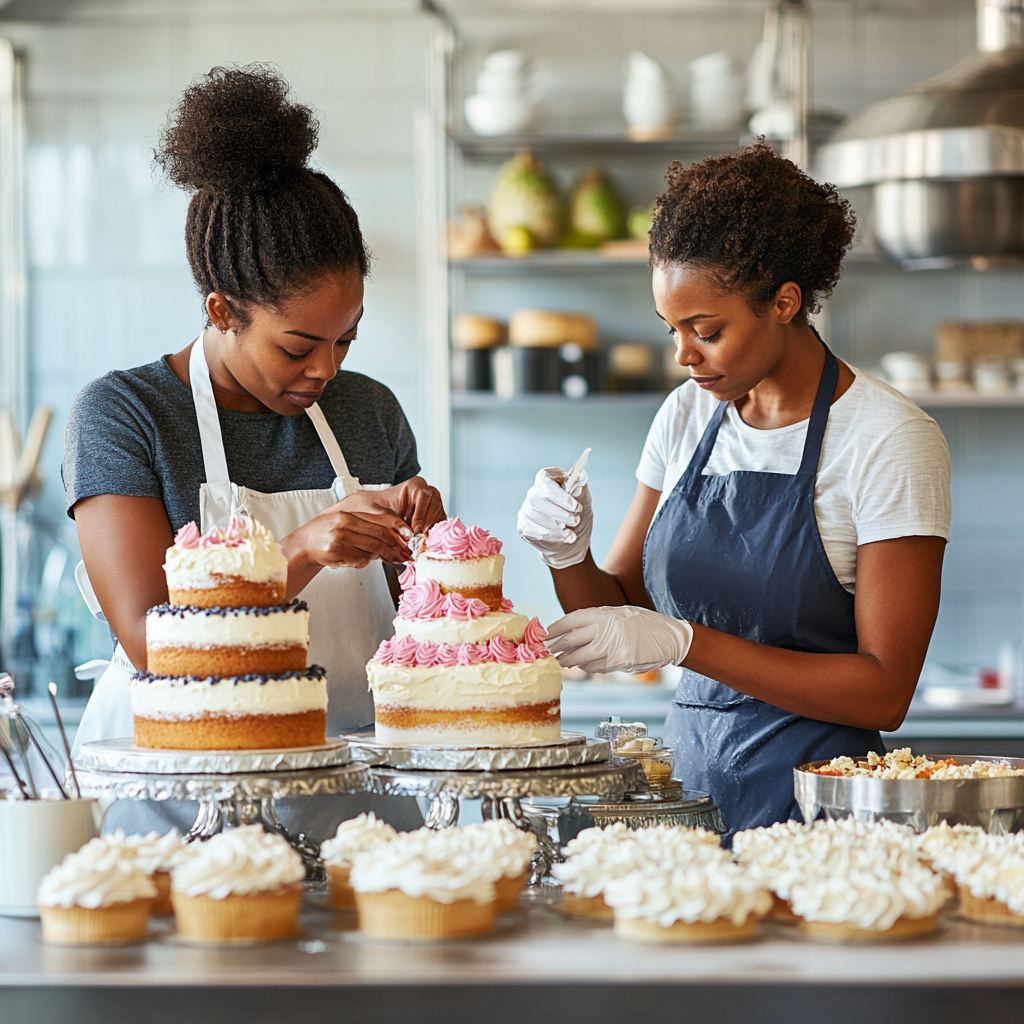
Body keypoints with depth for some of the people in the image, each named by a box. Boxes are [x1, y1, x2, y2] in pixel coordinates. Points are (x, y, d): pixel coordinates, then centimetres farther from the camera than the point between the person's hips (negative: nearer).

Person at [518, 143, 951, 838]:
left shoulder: (892, 440, -7)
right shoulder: (689, 415, 10)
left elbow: (884, 692, -11)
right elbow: (621, 609, 15)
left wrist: (683, 642, -18)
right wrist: (569, 558, -7)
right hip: (687, 772, 5)